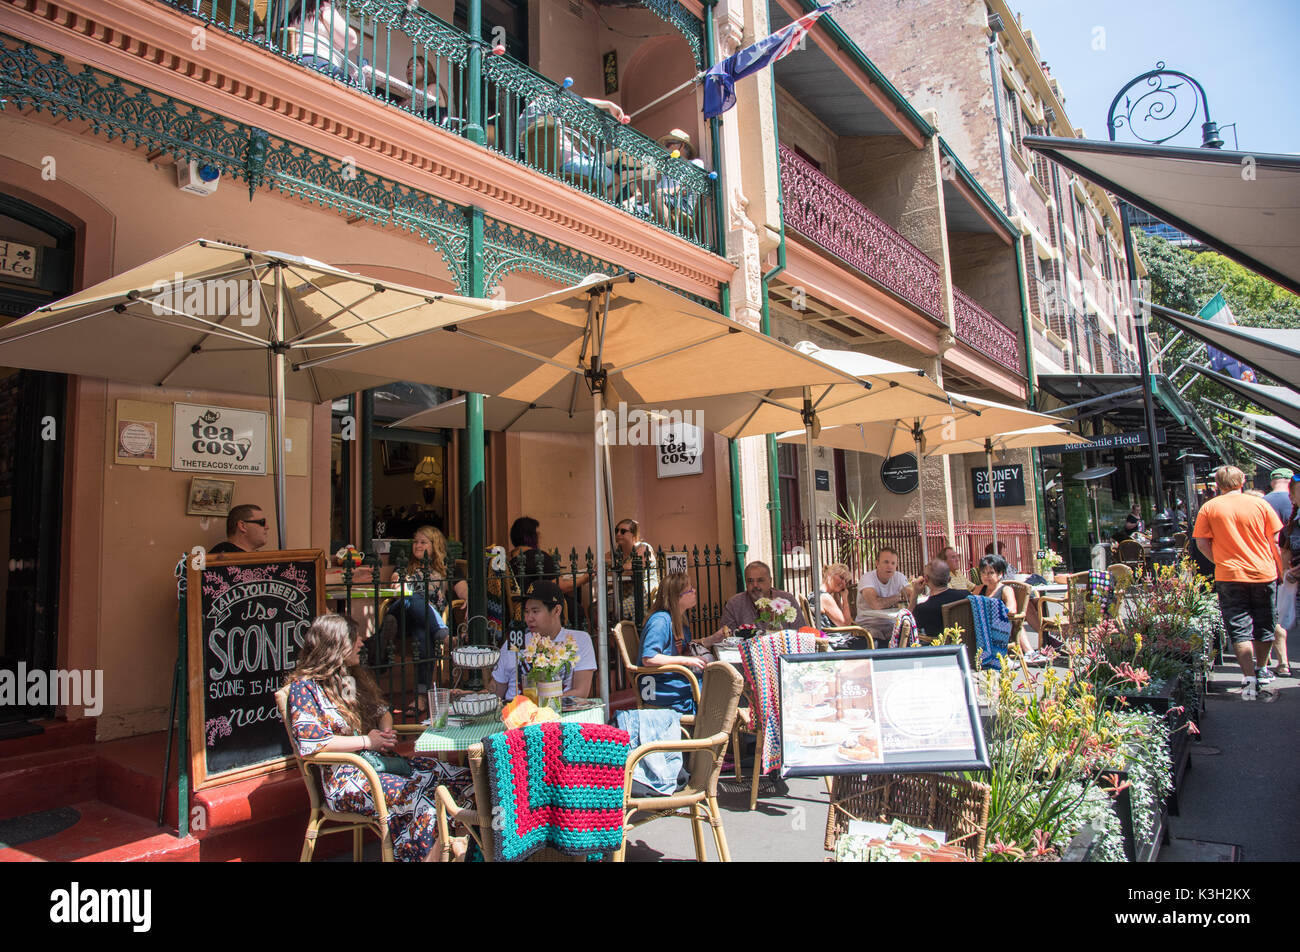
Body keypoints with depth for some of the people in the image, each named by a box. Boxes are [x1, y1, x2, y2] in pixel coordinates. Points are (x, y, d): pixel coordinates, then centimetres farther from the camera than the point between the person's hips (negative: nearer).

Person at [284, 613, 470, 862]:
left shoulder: (354, 676, 19)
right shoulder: (305, 687, -5)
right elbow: (309, 742, -16)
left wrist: (386, 733, 2)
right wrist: (368, 742, -14)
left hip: (381, 760, 8)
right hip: (345, 778, -7)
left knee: (464, 779, -15)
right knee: (421, 795, -33)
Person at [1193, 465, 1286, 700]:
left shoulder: (1209, 508, -3)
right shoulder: (1260, 504, 0)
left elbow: (1201, 543, -4)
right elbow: (1276, 542, 3)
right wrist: (1281, 570, 12)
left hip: (1229, 576, -2)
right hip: (1264, 574, 2)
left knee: (1240, 628, 1)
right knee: (1264, 625, 17)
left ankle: (1249, 678, -8)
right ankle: (1261, 671, 31)